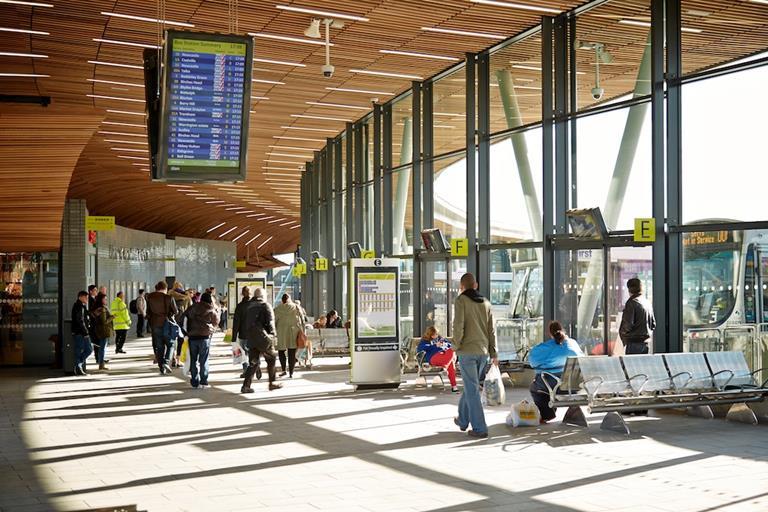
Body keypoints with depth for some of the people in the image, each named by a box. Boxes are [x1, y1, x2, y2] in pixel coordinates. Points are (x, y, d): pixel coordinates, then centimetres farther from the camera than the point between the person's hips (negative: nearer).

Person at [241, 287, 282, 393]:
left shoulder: (249, 306, 14)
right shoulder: (265, 306, -5)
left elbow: (246, 323, 14)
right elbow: (270, 322, -12)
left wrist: (248, 336, 15)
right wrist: (272, 335, -5)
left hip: (251, 339, 6)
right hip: (263, 338, -6)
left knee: (253, 363, 9)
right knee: (271, 359, 11)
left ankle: (246, 385, -1)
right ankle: (272, 383, 15)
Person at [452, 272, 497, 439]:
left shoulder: (461, 300, -6)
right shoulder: (486, 303, 12)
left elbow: (458, 326, -16)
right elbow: (491, 330, 11)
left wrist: (456, 345, -2)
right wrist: (493, 353, 13)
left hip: (467, 351, -6)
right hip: (483, 352, 6)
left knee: (472, 389, -3)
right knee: (470, 386, 20)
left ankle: (479, 428, -5)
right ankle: (463, 420, 33)